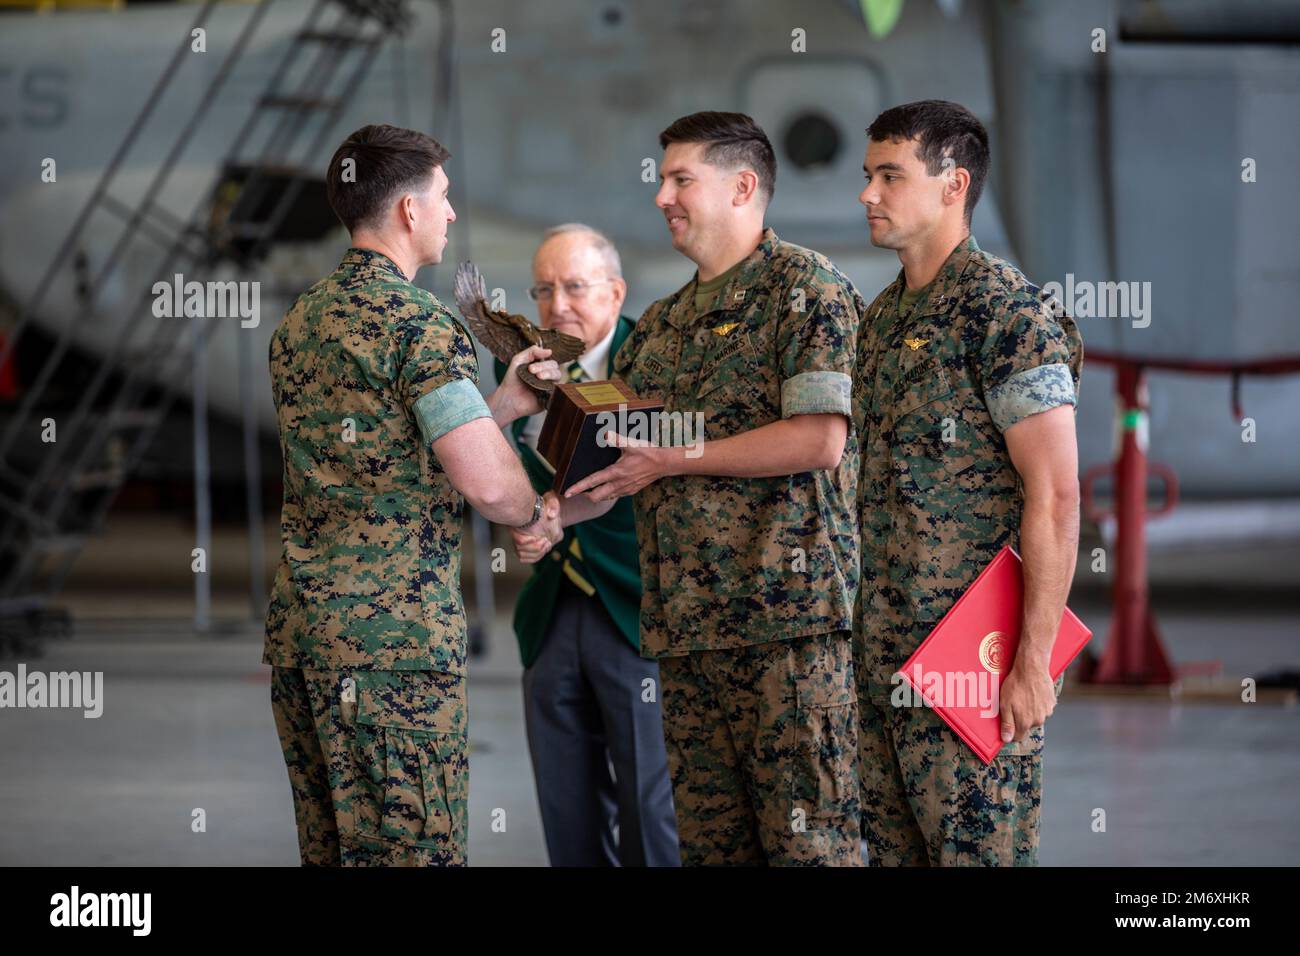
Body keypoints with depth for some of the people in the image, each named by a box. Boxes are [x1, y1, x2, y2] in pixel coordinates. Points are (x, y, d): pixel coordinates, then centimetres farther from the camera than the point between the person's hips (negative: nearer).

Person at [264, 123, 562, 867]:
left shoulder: (300, 323, 16)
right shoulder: (421, 324, -11)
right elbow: (485, 481, -18)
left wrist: (506, 402, 23)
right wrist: (537, 514, 3)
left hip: (299, 628, 9)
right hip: (396, 630, -9)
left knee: (329, 846, 10)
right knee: (409, 850, -7)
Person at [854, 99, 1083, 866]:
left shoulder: (1005, 312, -10)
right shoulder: (882, 318, 15)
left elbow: (1056, 495, -15)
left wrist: (1034, 659, -19)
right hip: (881, 657, 8)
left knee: (979, 850, -5)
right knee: (893, 848, 10)